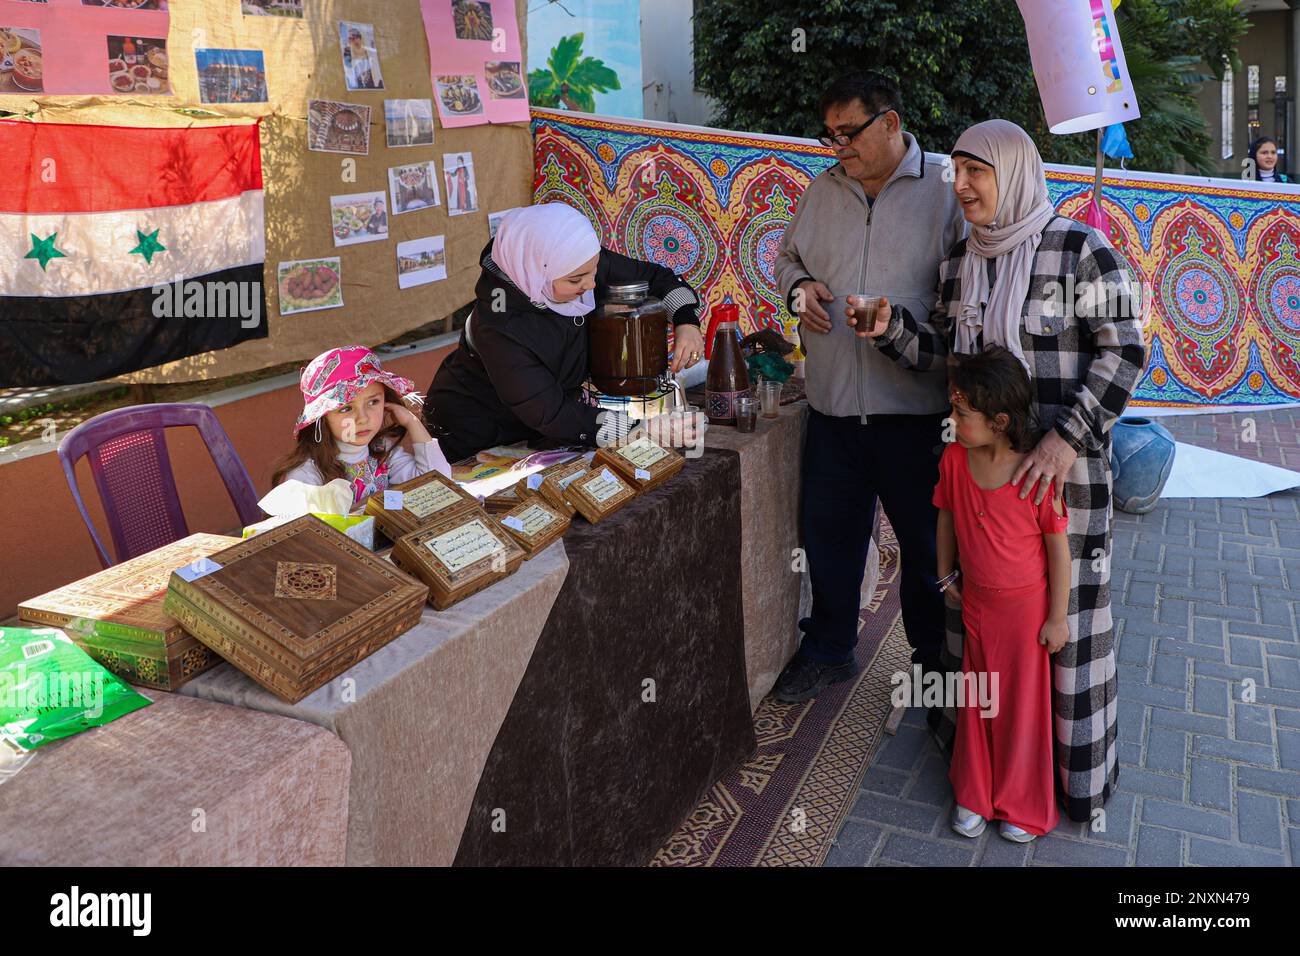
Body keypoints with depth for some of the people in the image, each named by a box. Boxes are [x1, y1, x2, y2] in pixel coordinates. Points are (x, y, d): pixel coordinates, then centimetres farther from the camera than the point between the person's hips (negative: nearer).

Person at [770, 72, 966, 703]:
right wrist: (798, 286, 0)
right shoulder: (824, 190, 10)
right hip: (833, 404, 5)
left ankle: (935, 656, 32)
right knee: (829, 536, 15)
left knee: (927, 543, 11)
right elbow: (787, 257, 23)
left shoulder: (946, 190, -5)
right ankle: (828, 650, 35)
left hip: (916, 409, -4)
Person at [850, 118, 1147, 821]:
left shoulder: (1081, 250, -9)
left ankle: (1077, 768, 23)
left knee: (1065, 613, 4)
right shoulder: (960, 260, 9)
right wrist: (891, 329, -5)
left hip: (1064, 466, -5)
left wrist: (1068, 436, -22)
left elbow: (1124, 351, -11)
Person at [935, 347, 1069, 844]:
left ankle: (1023, 805, 32)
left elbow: (1058, 548, -15)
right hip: (976, 603, 4)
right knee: (977, 699, 17)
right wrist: (946, 577, 10)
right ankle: (974, 794, 36)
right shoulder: (954, 458, -11)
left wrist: (1057, 617, -10)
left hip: (1027, 606, -4)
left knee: (1024, 702, 11)